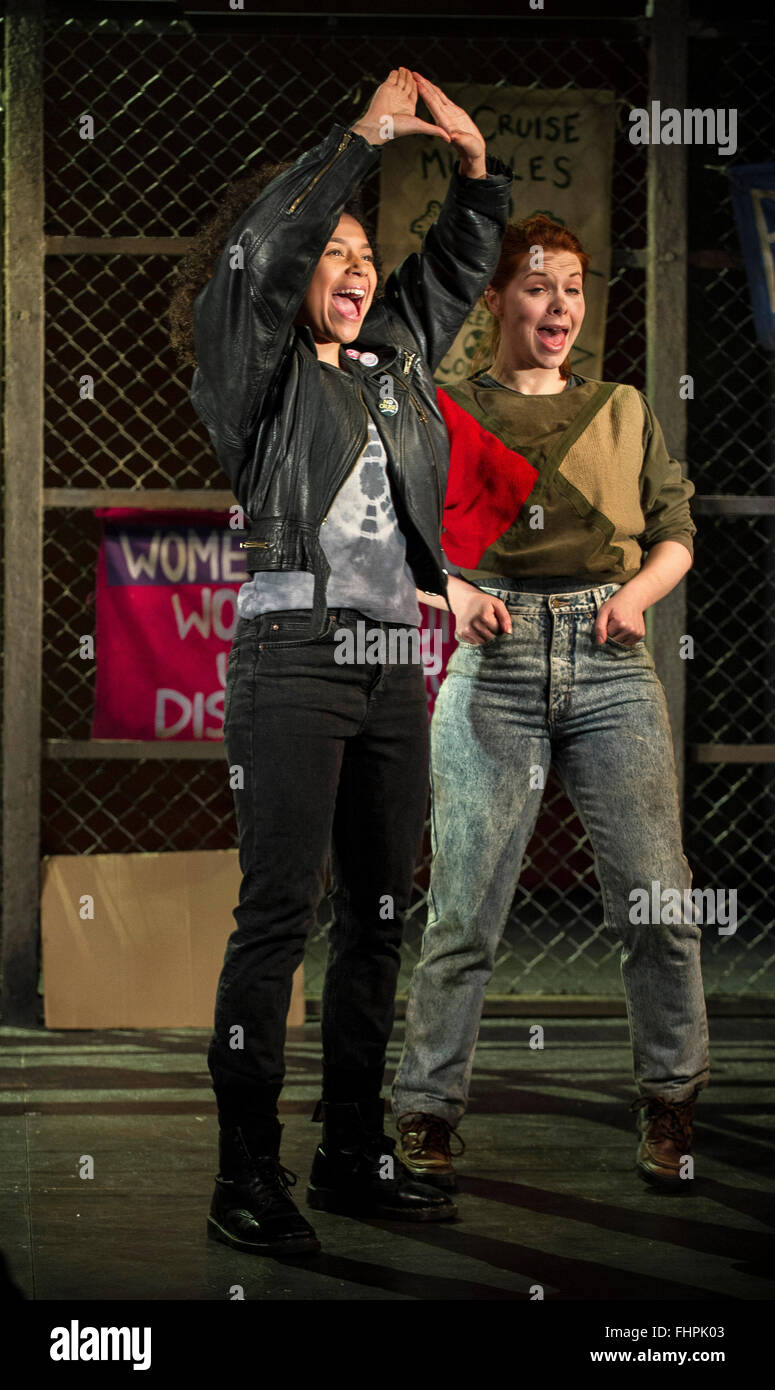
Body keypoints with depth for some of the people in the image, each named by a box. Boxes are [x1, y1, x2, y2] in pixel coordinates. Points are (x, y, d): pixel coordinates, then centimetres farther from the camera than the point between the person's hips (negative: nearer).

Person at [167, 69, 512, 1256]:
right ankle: (246, 1179, -6)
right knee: (280, 914, -9)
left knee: (379, 916, 7)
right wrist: (366, 135, -10)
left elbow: (458, 268, 25)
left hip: (394, 662, 7)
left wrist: (473, 159, 9)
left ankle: (354, 1157, 14)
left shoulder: (394, 363, 19)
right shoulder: (258, 369, 3)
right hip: (295, 656, -7)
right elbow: (259, 249, -12)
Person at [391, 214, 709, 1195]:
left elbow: (676, 530, 17)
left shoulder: (623, 409, 19)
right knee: (466, 907, -5)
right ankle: (426, 1113, 7)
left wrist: (638, 590, -3)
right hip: (495, 660, -2)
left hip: (610, 663, 2)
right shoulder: (443, 411, 11)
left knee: (657, 898, -3)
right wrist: (455, 594, -11)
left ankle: (672, 1101, 13)